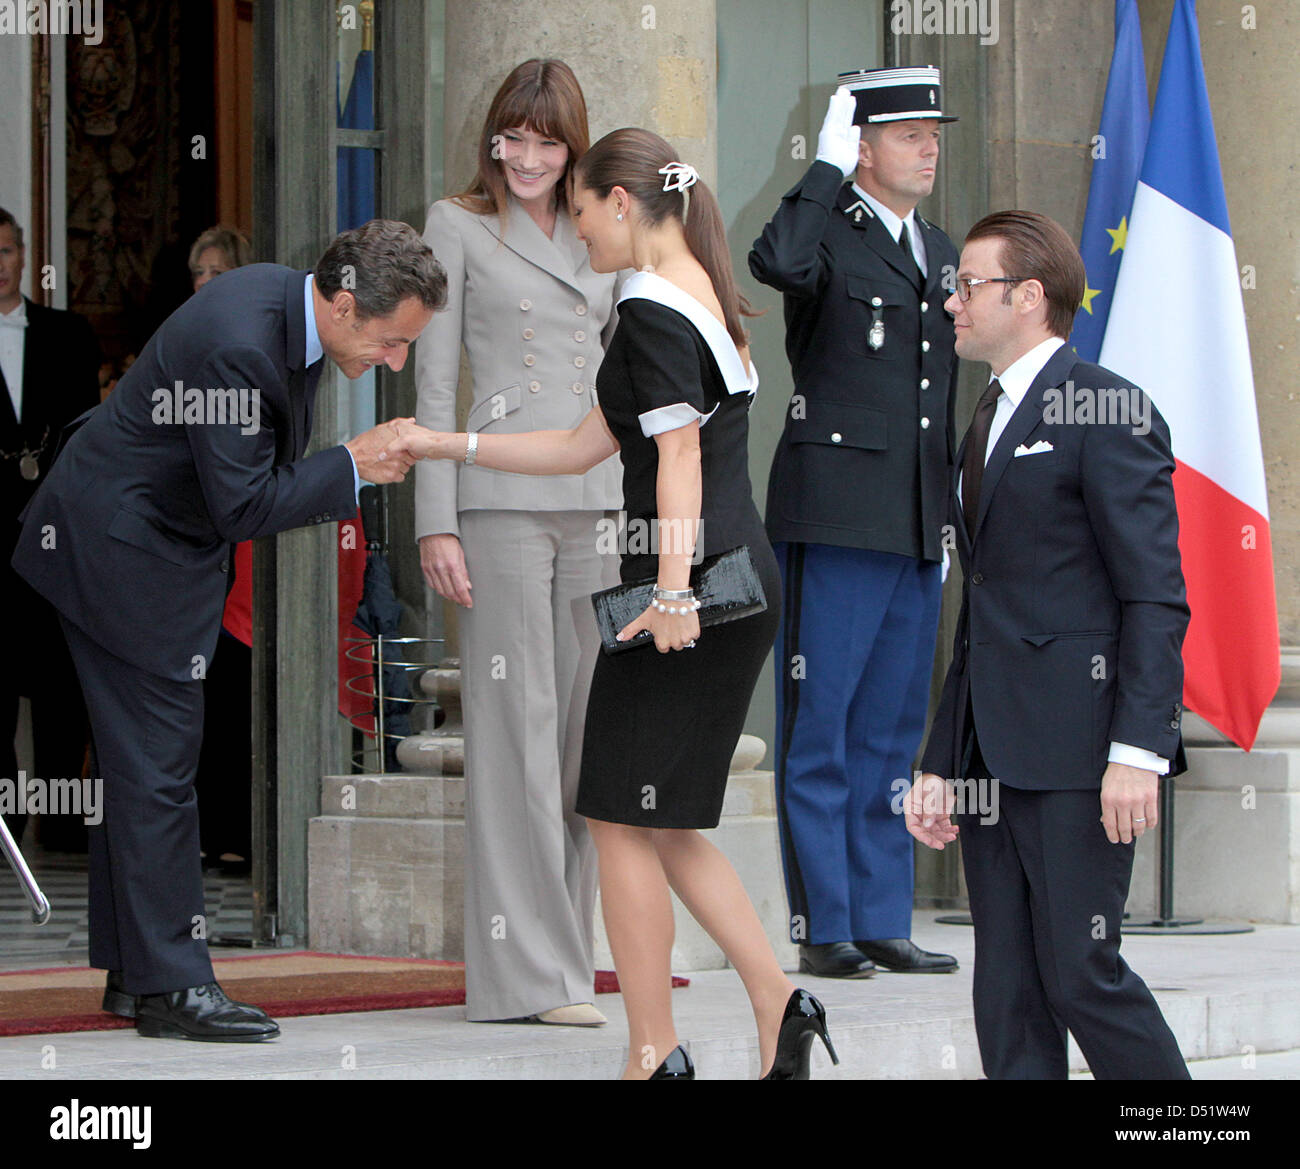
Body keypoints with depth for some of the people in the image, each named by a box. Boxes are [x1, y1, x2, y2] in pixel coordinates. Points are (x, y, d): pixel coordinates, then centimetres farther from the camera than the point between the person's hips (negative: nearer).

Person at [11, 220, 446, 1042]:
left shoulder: (286, 301, 0)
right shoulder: (236, 345, -30)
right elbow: (244, 509, -26)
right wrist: (354, 465, -18)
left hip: (152, 545, 10)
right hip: (123, 550, -10)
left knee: (147, 762, 12)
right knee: (157, 765, -7)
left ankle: (134, 973, 18)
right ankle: (170, 984, -3)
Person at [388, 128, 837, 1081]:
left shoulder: (653, 310, -10)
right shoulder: (704, 299, 20)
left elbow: (679, 457, -20)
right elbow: (585, 446, 23)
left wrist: (671, 597, -26)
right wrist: (448, 447, 24)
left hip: (696, 582, -9)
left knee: (625, 822, -1)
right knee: (666, 827, 14)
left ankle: (656, 1056, 1)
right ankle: (778, 1003, 6)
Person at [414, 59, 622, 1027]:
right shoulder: (459, 227, 3)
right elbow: (435, 379, -1)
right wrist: (437, 522, -8)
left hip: (597, 500, 5)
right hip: (502, 498, -5)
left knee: (585, 728, 5)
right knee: (517, 725, -7)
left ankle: (564, 958, 11)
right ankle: (524, 973, -7)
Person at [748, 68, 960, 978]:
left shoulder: (941, 252, 18)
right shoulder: (828, 232, -5)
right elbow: (777, 262, -31)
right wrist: (827, 166, -19)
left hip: (917, 527, 8)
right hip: (836, 520, -7)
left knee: (892, 731, 10)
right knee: (820, 728, -3)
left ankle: (882, 921, 15)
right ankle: (824, 927, 0)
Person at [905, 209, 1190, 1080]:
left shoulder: (1107, 412, -7)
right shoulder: (989, 425, 21)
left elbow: (1157, 598, -12)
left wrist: (1138, 748, -20)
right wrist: (939, 764, 18)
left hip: (1076, 747, -9)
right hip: (994, 751, 9)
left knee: (1080, 972, -9)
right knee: (1007, 993, 5)